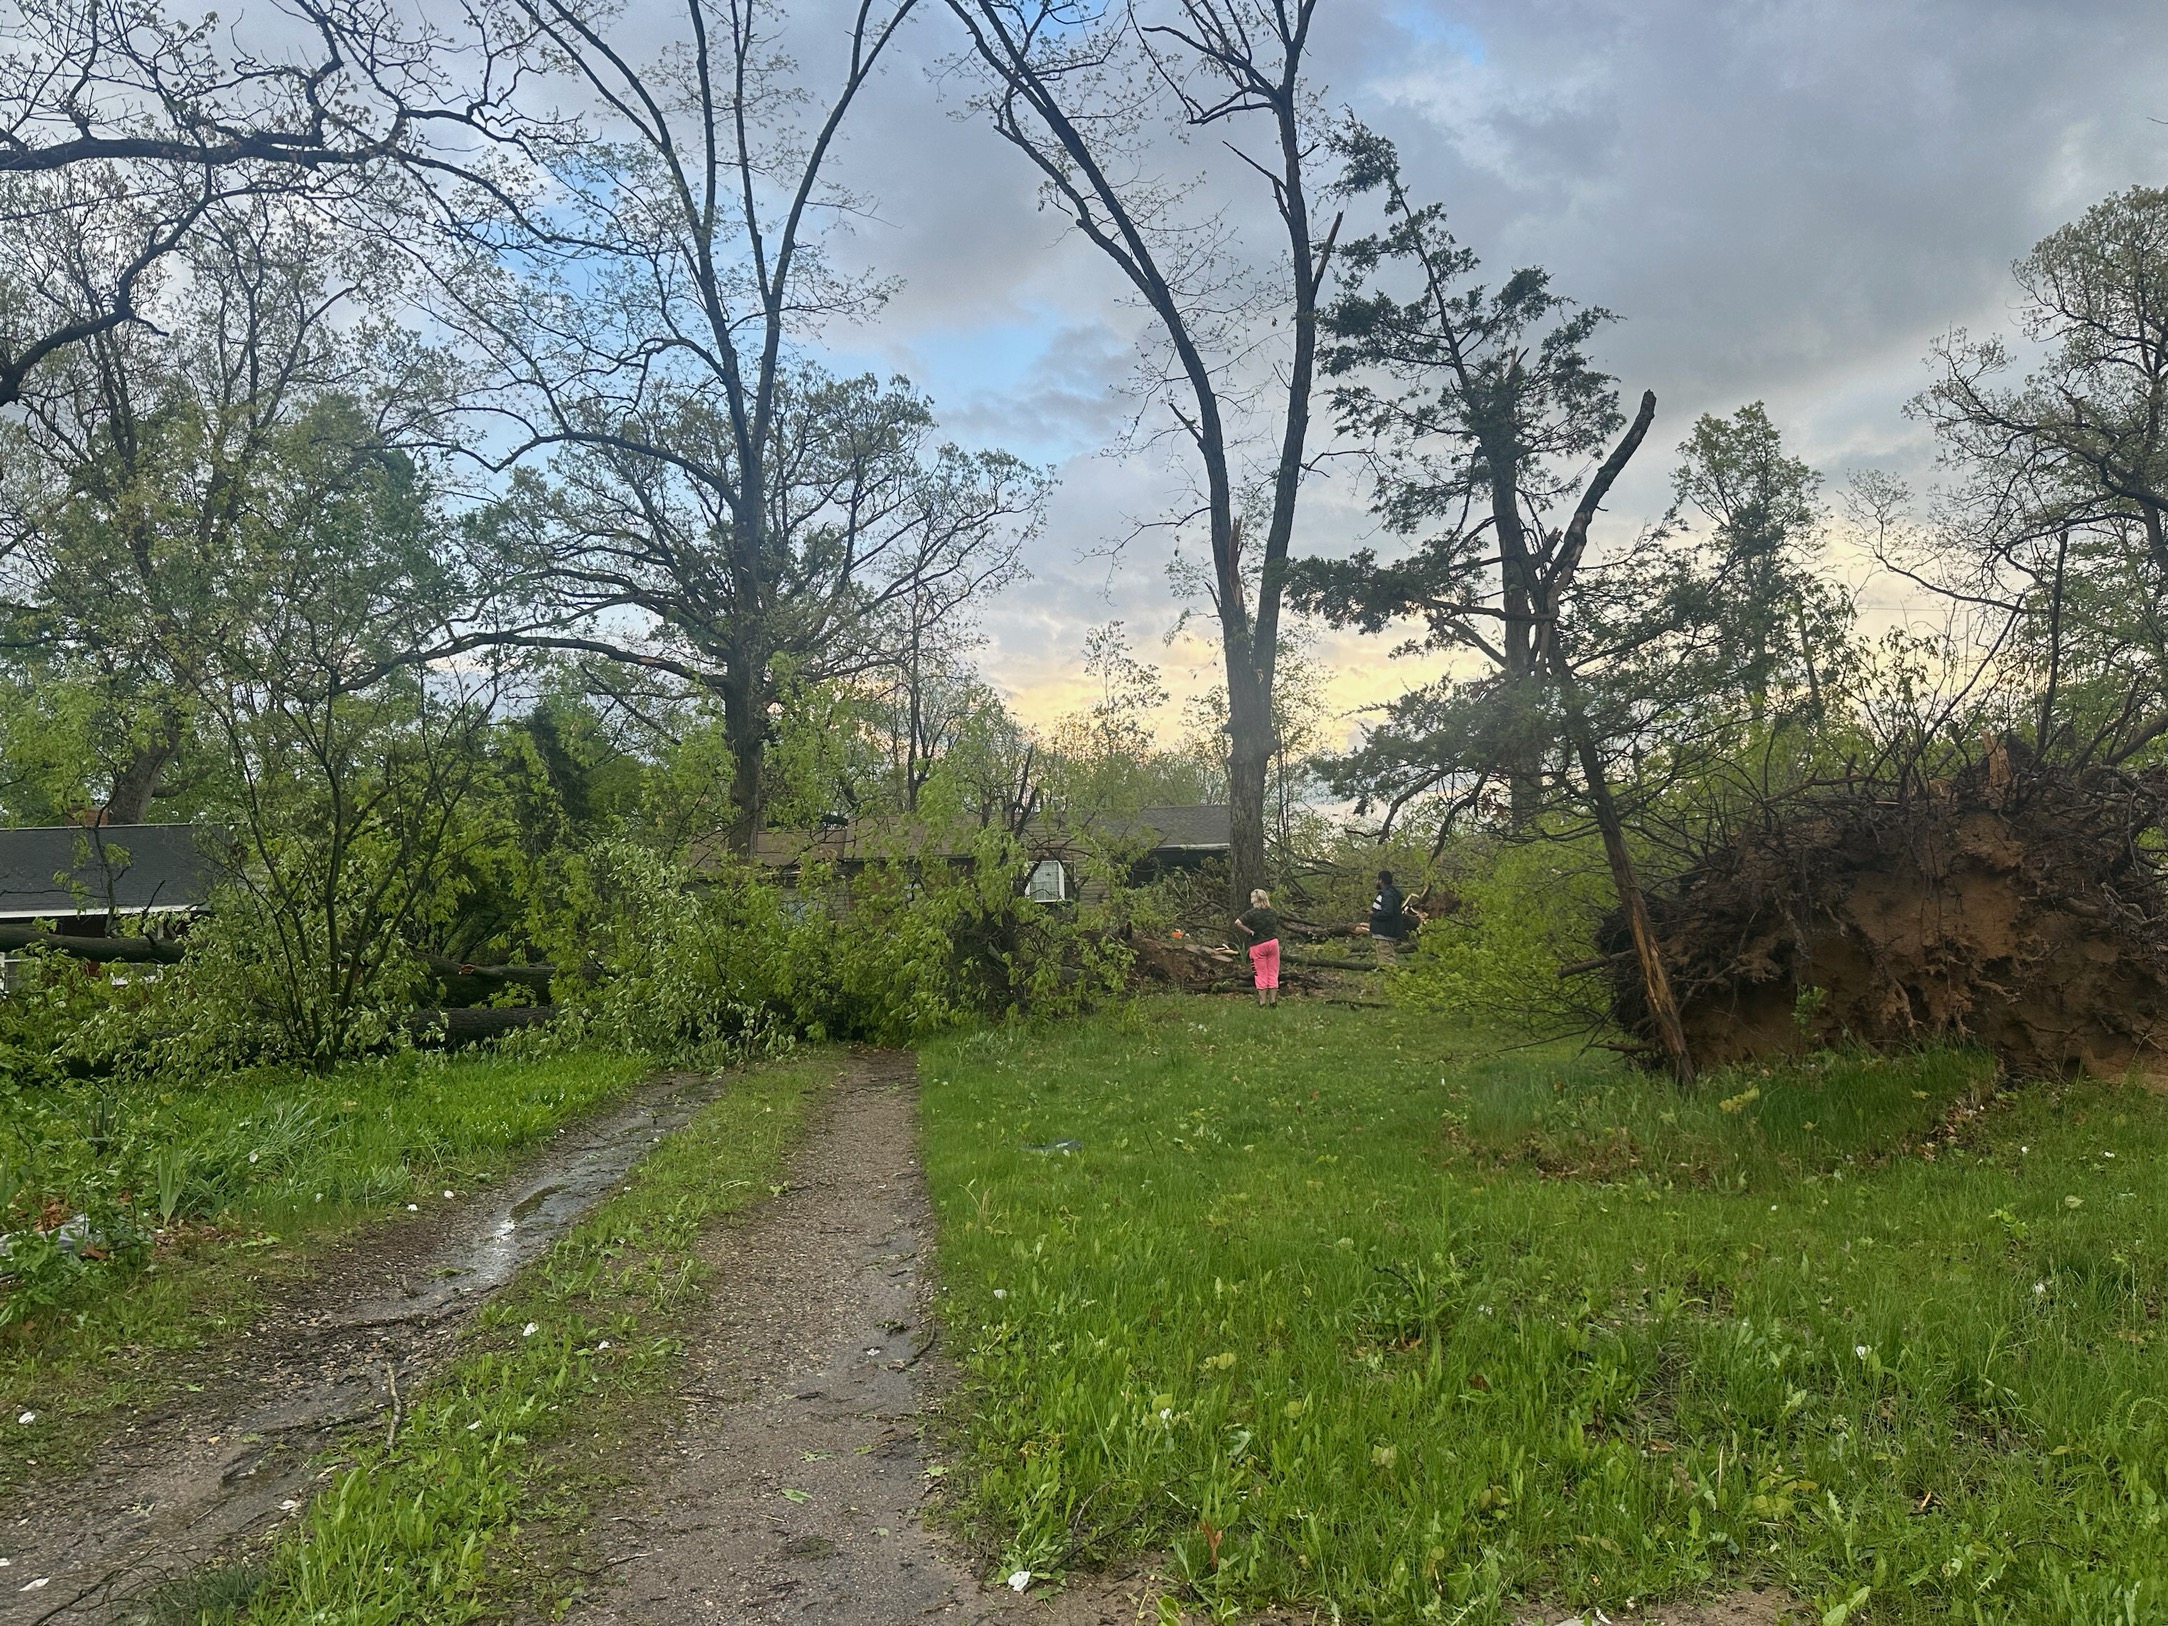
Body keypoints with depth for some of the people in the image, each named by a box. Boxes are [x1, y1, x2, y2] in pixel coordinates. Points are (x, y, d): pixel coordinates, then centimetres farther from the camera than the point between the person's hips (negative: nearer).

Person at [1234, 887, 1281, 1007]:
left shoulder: (1251, 913, -12)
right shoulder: (1272, 913, 5)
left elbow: (1237, 922, -23)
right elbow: (1277, 924, 18)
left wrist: (1250, 931, -14)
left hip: (1257, 945, -3)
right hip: (1273, 942, 3)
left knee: (1261, 975, 4)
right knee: (1273, 973, 9)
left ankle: (1262, 1001, 7)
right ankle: (1273, 1000, 10)